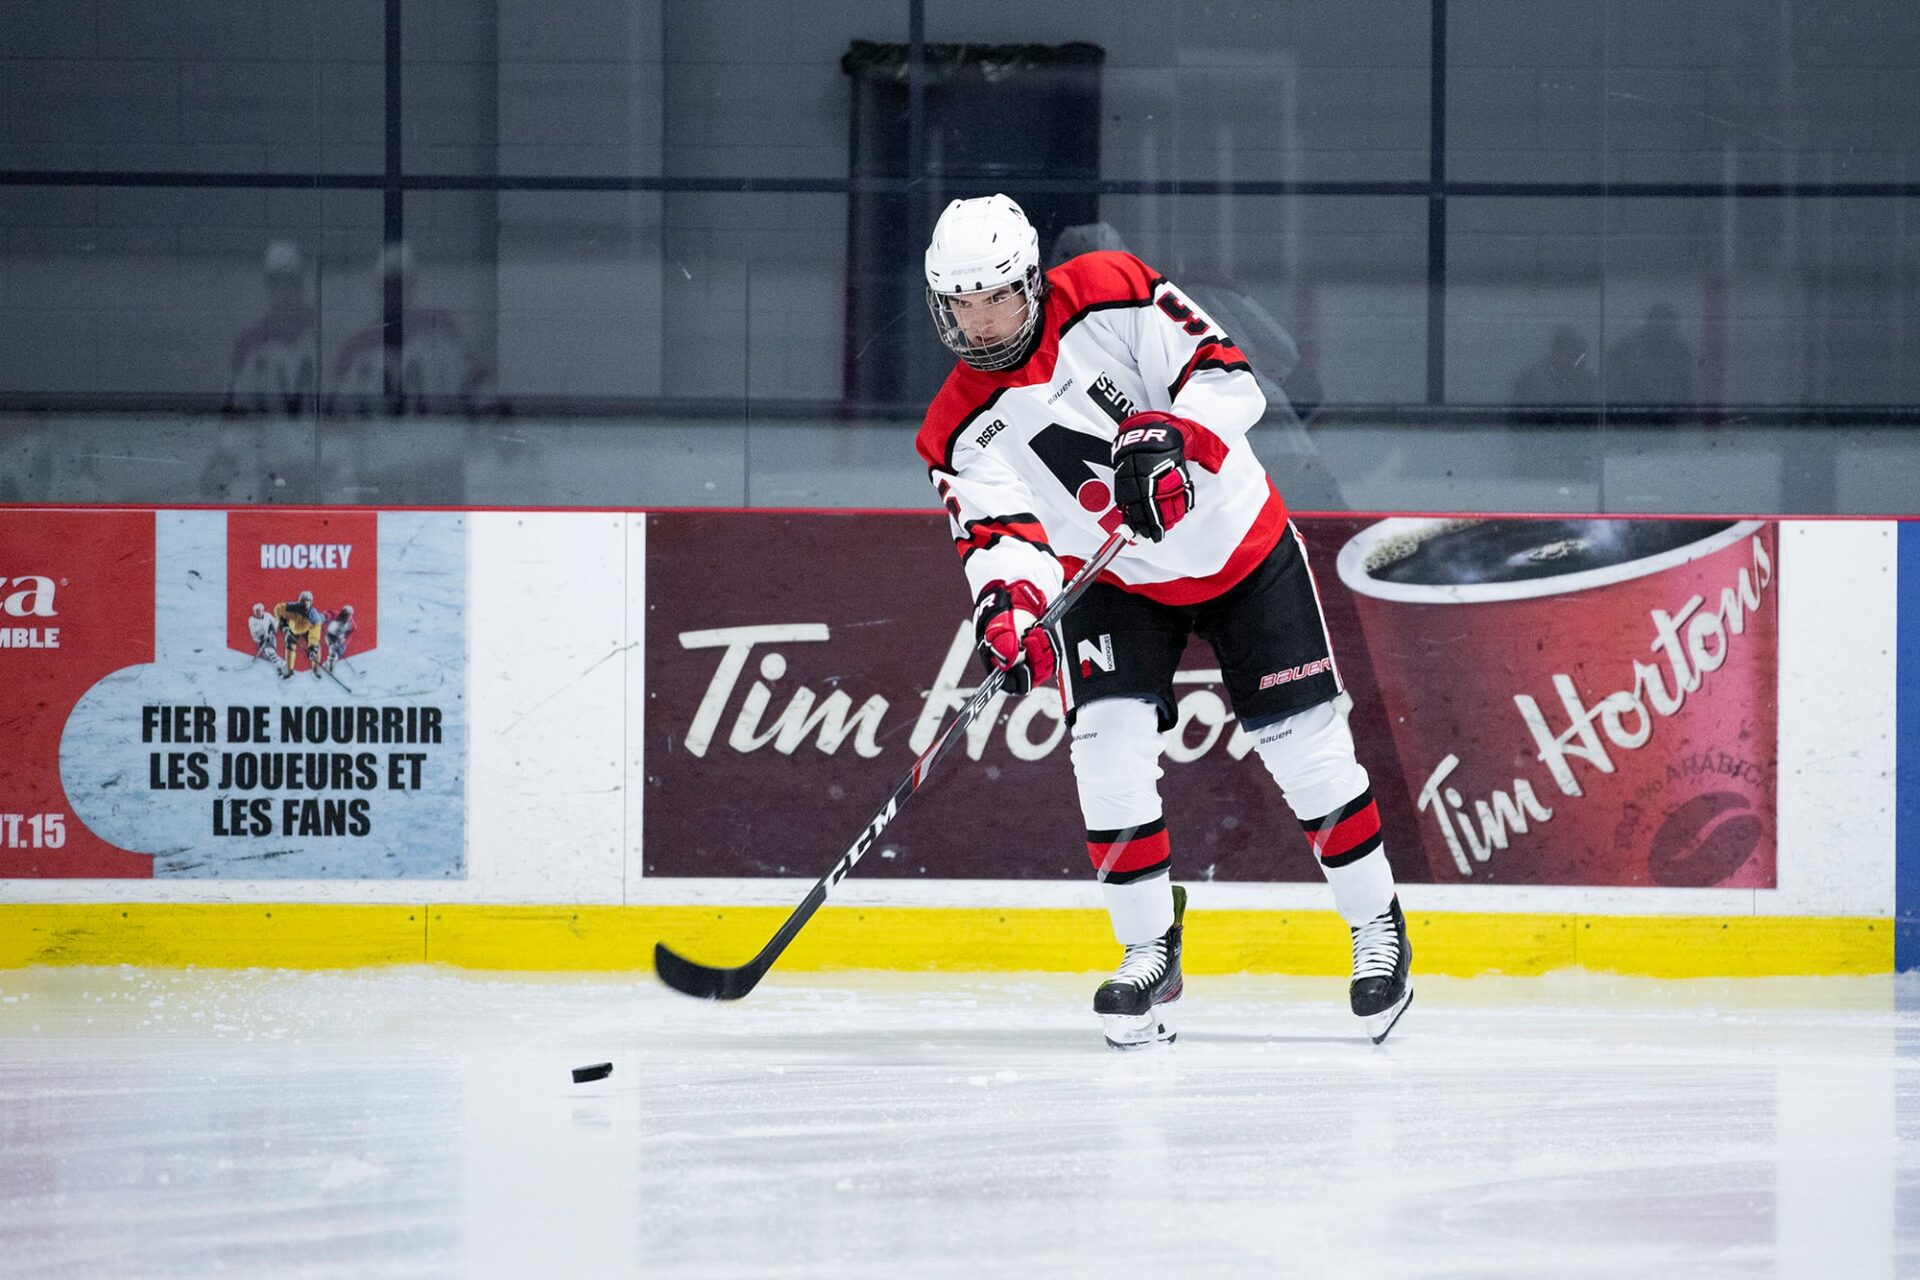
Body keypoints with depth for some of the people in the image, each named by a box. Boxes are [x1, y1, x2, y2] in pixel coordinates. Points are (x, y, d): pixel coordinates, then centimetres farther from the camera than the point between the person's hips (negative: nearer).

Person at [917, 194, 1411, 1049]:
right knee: (1109, 745, -17)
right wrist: (1008, 607, -46)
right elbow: (999, 533, -24)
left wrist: (1167, 437, -40)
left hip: (1240, 549, -2)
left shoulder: (1113, 297, -19)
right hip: (1112, 581, 2)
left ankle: (1377, 925, 16)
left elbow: (1228, 378, -22)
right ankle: (1149, 952, -2)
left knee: (1306, 745, -2)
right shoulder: (963, 431, -13)